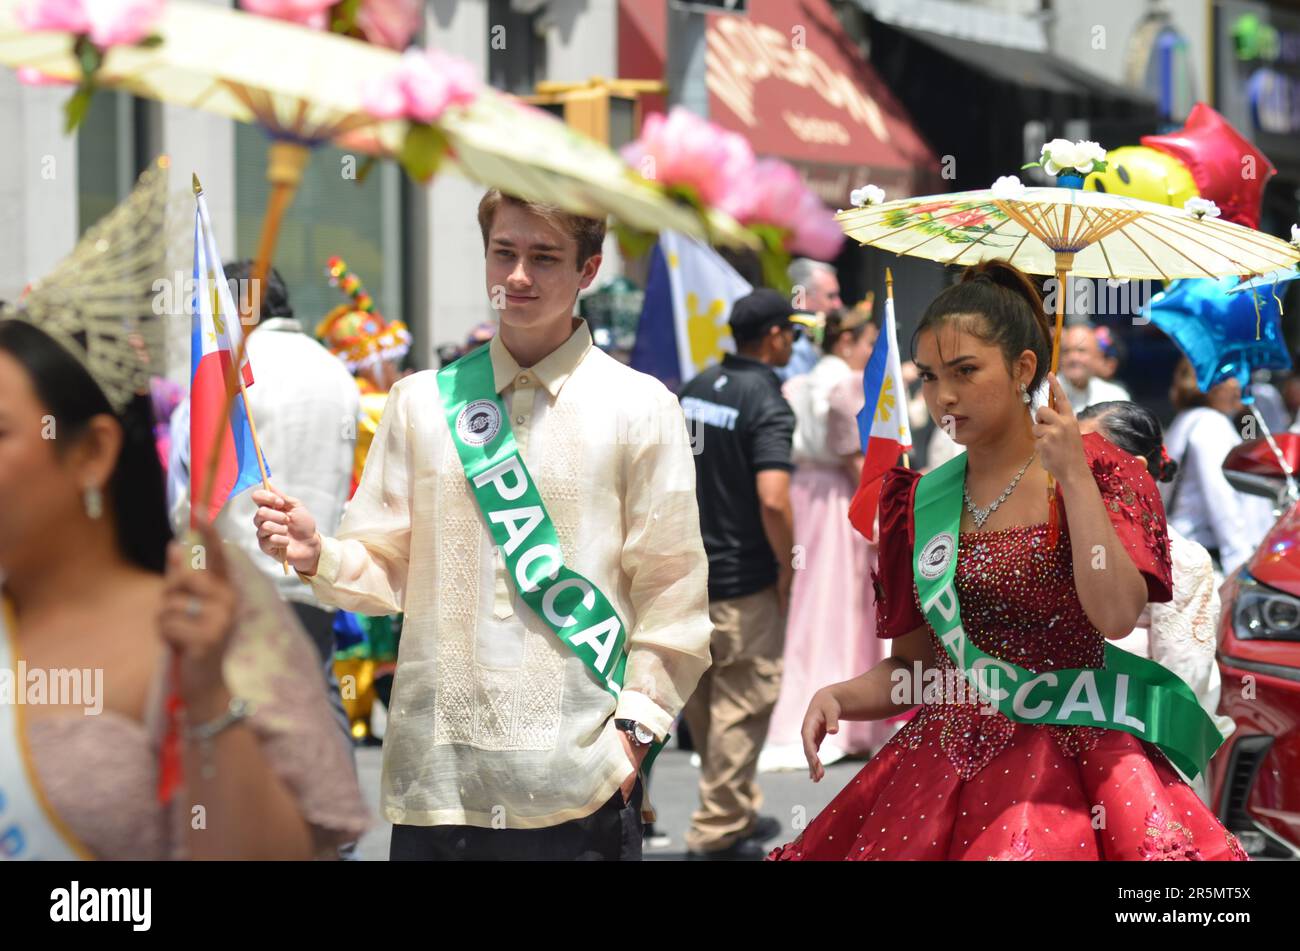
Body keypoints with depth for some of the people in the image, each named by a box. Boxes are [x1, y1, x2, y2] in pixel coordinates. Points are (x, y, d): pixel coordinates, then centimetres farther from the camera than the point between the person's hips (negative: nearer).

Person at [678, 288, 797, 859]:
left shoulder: (696, 389, 7)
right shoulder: (767, 404, -16)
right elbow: (773, 500, -26)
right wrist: (787, 566, -13)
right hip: (744, 580, -8)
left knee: (703, 700, 17)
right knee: (743, 704, 1)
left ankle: (738, 811, 32)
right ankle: (717, 834, 4)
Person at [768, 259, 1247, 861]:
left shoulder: (1101, 473, 0)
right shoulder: (920, 500, 10)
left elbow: (1117, 615, -17)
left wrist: (1074, 476, -15)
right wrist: (839, 698, -4)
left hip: (1066, 759, -4)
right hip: (942, 761, 4)